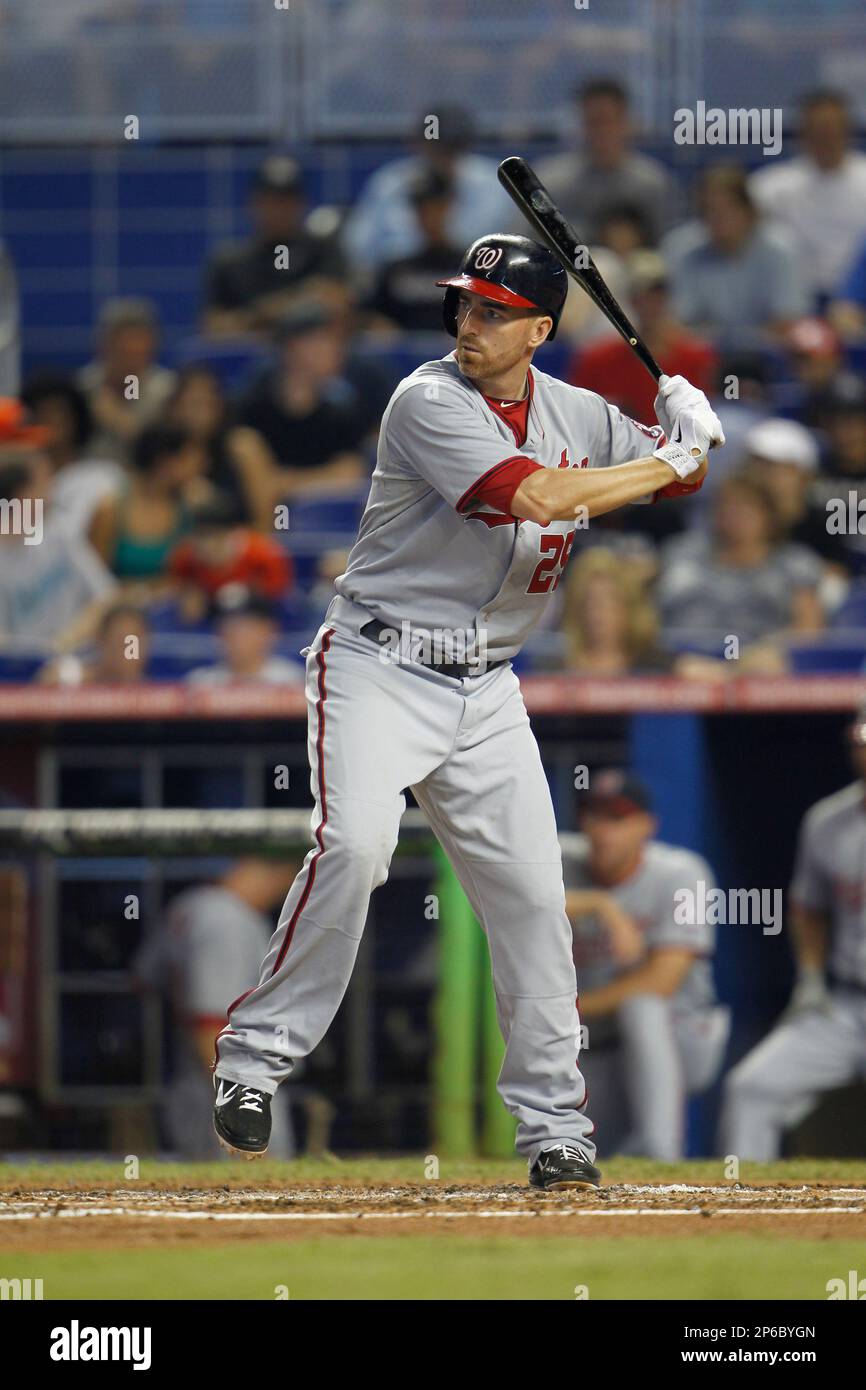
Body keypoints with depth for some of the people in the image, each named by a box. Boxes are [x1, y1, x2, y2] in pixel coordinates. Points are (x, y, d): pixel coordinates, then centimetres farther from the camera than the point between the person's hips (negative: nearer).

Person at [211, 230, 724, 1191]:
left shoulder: (574, 414, 8)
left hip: (485, 690, 6)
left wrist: (683, 430, -4)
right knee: (355, 841, -27)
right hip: (379, 668, -6)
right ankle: (256, 1055, -17)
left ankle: (554, 1123, 8)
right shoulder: (430, 403, -14)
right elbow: (538, 496, -25)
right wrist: (670, 458, -16)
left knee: (531, 887, 0)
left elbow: (678, 474, 19)